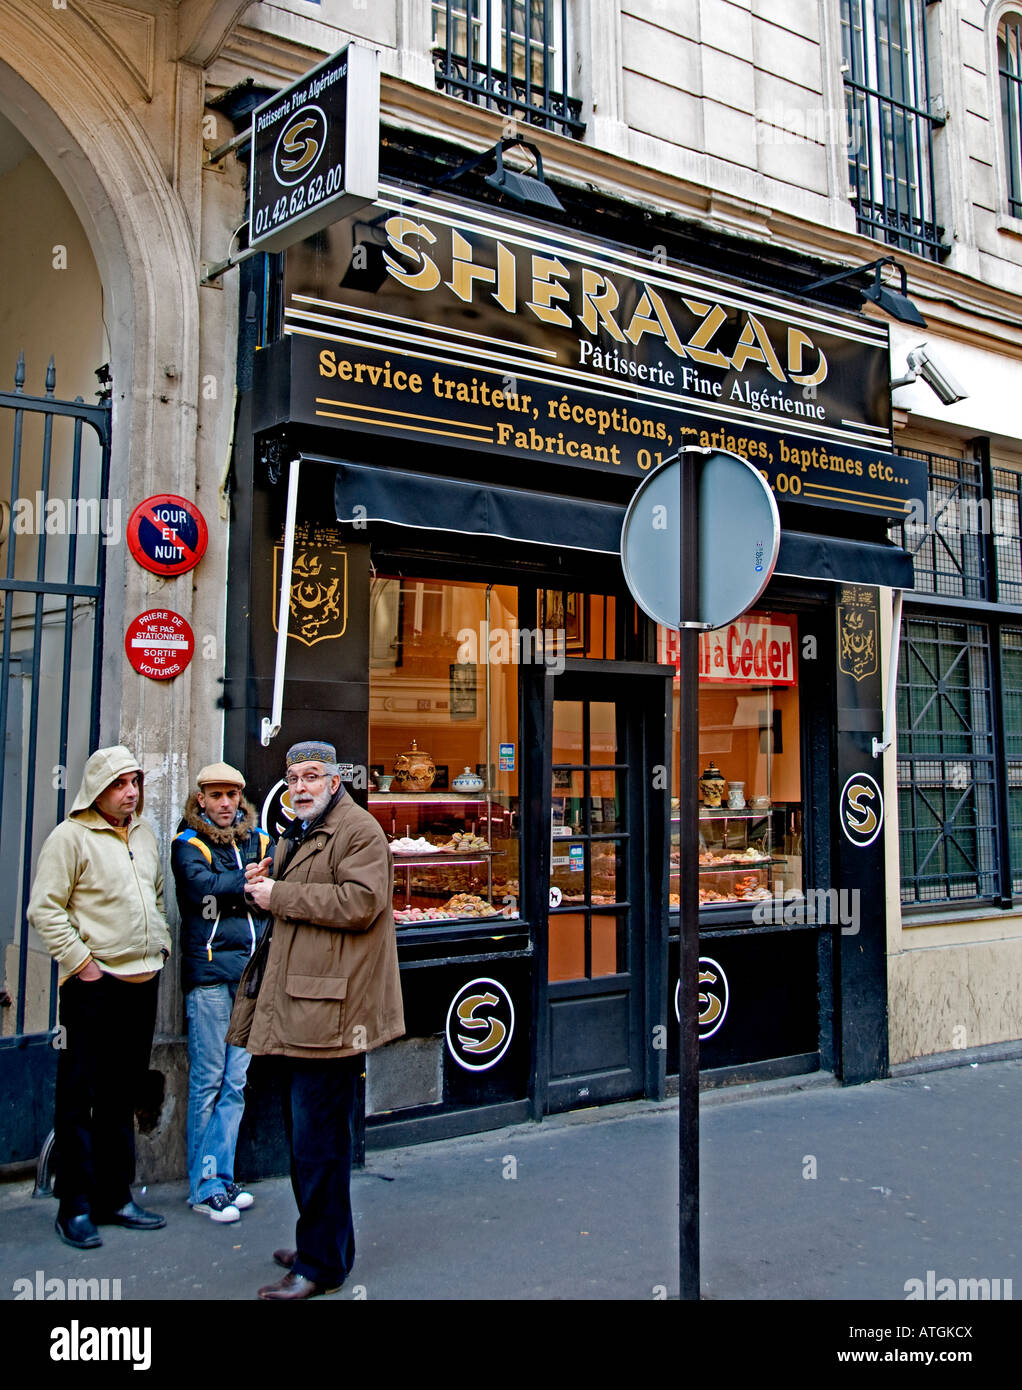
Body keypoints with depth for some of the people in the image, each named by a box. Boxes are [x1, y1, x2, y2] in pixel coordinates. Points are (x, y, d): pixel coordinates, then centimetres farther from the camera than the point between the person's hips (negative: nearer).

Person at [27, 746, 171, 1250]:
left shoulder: (144, 836, 14)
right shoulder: (70, 836, -8)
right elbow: (44, 909, -13)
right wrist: (80, 961, -15)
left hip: (143, 983, 7)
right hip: (93, 987, -7)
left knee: (122, 1097, 15)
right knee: (78, 1098, 1)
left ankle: (115, 1198, 25)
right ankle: (75, 1208, 11)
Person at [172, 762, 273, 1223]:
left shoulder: (260, 840, 14)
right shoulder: (188, 843, 2)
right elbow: (202, 886, -17)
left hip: (253, 969, 4)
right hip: (209, 969, -4)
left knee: (235, 1081, 8)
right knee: (208, 1081, -1)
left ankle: (218, 1178, 17)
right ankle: (206, 1185, 10)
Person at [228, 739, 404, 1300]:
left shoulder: (359, 830, -9)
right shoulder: (295, 836, 22)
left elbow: (360, 902, -22)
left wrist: (279, 894, -16)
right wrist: (265, 889, 9)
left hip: (331, 1011, -10)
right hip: (299, 1011, 10)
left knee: (318, 1140, -5)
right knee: (304, 1134, 18)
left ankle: (320, 1265, 7)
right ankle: (320, 1244, 32)